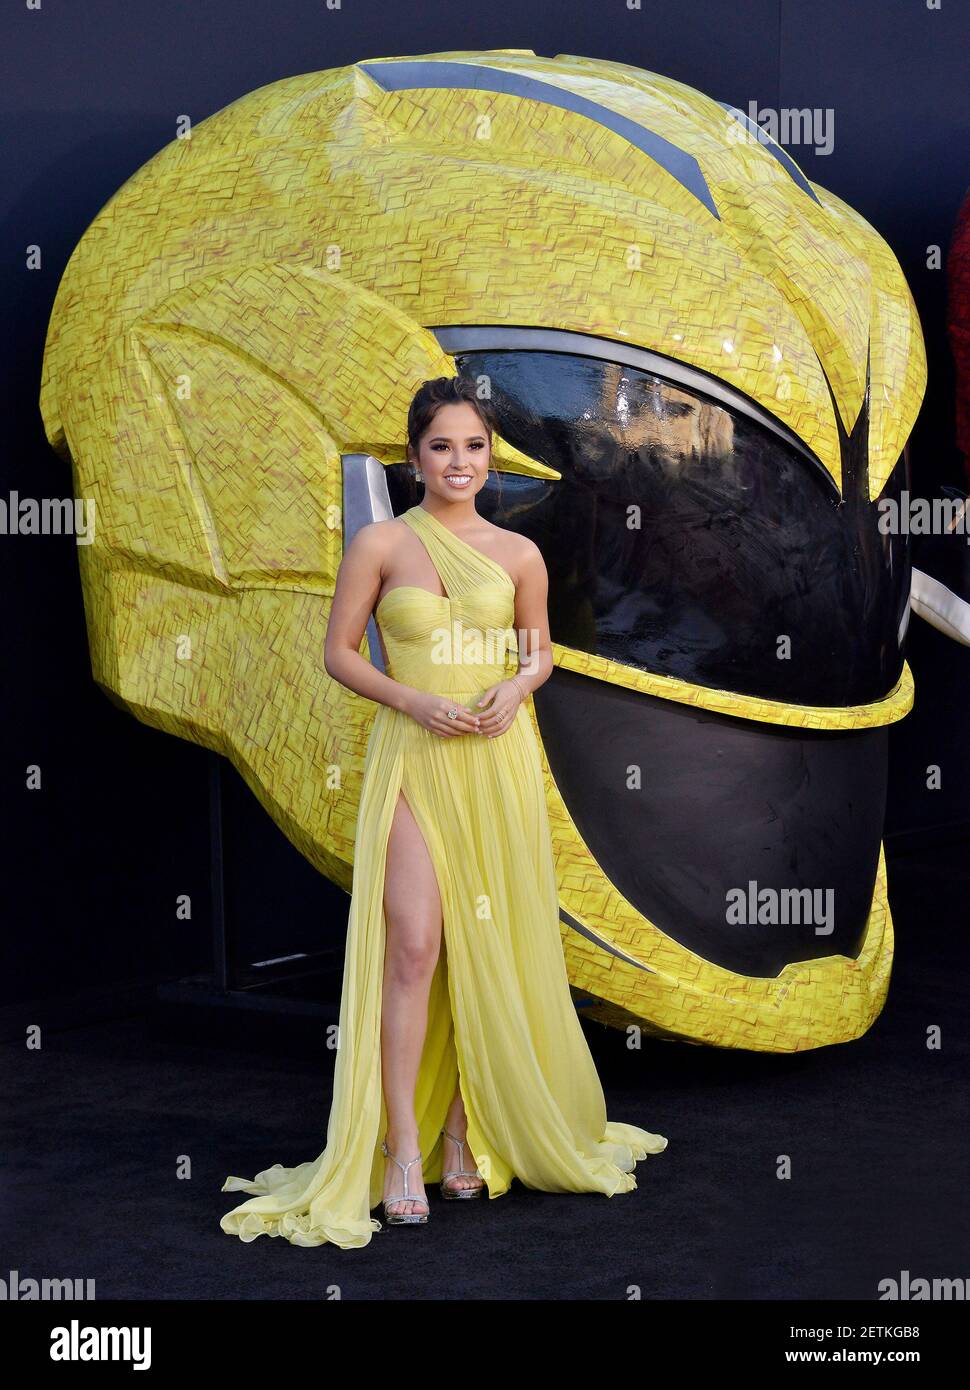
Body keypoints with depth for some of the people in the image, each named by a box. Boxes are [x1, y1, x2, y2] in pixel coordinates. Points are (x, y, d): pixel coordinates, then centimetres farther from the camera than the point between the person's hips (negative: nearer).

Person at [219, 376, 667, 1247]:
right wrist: (413, 699, -13)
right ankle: (403, 1150, -4)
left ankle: (467, 1128, 18)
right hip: (413, 758, -3)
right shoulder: (381, 545, -1)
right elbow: (340, 653, 2)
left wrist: (516, 687, -5)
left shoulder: (518, 554, 6)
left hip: (498, 758, 3)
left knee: (487, 947, 6)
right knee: (413, 946, -9)